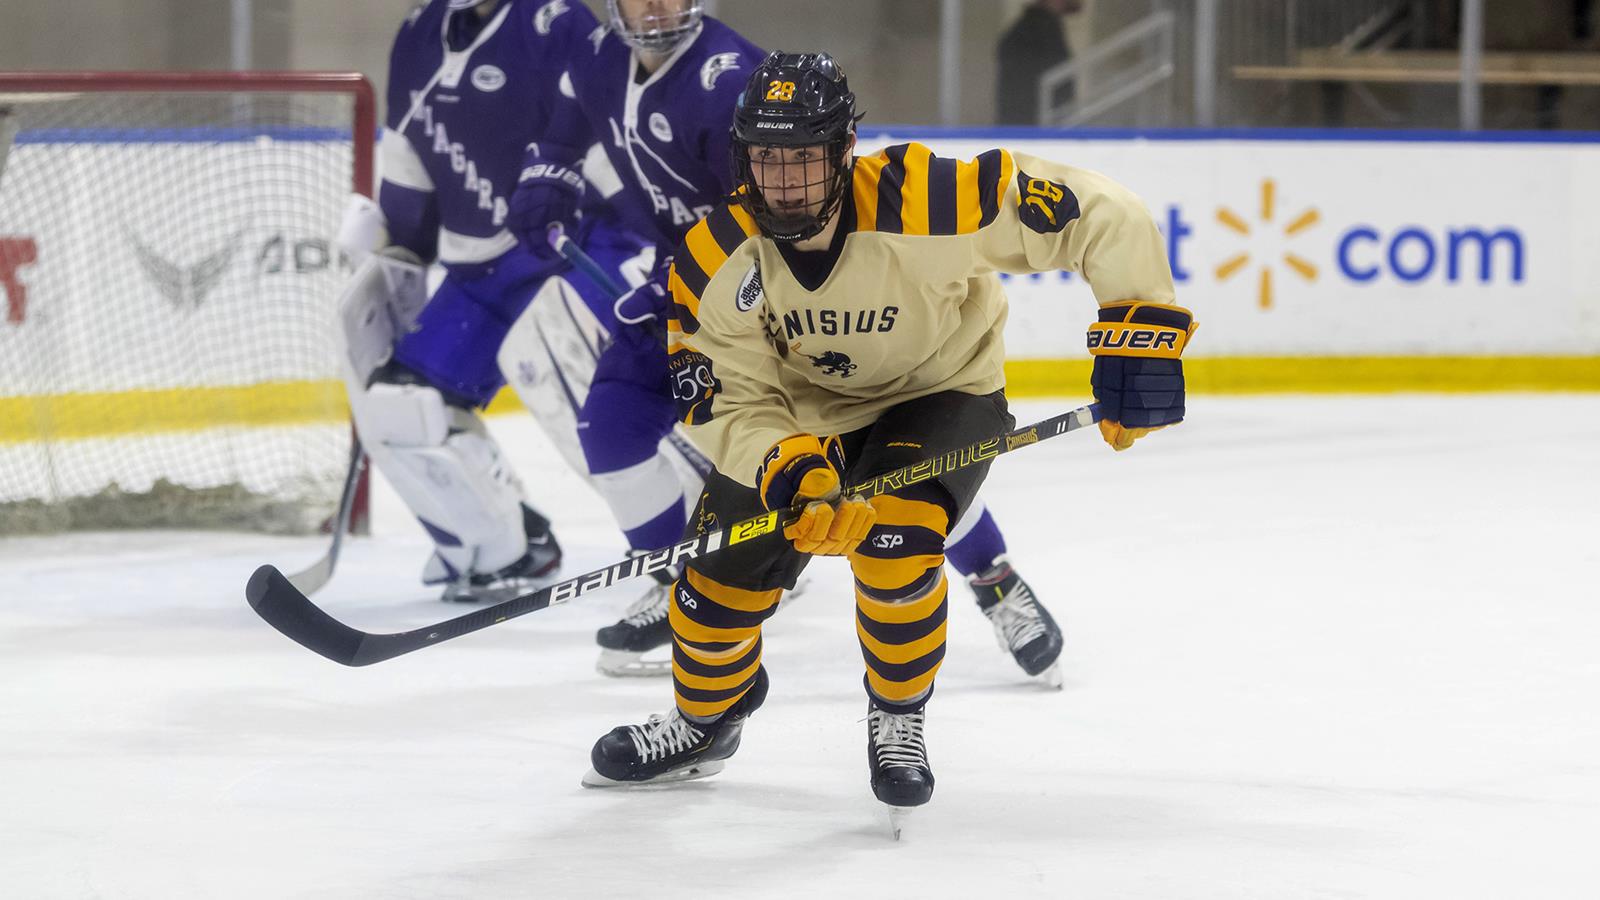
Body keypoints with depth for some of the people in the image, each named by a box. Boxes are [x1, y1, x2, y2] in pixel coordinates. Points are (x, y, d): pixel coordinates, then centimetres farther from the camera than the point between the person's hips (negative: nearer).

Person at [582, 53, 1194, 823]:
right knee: (726, 562, -3)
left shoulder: (924, 204, -36)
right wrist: (795, 473, -41)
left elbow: (1100, 215, -31)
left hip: (942, 394, -3)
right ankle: (703, 721, 30)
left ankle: (899, 720, 0)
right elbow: (732, 407, -21)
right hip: (799, 413, 3)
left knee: (892, 542, -28)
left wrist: (1138, 338, -32)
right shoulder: (713, 264, -26)